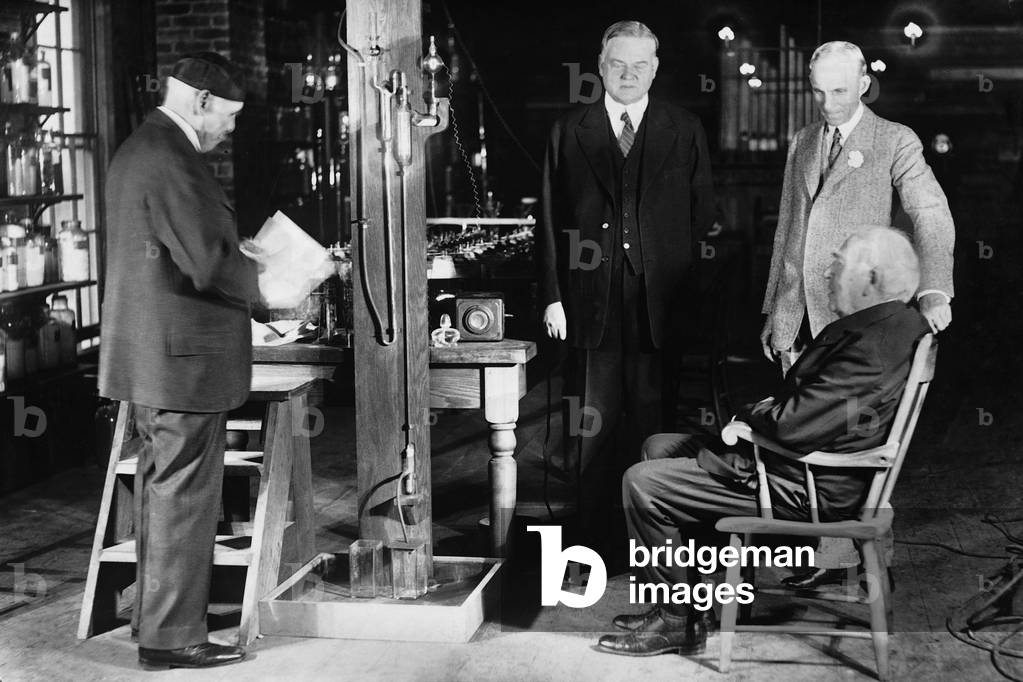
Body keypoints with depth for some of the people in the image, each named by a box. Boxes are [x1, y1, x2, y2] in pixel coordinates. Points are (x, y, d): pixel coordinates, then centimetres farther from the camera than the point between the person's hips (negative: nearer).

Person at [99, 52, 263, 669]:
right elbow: (209, 262, -24)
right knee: (185, 496, -2)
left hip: (150, 358, 11)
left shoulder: (138, 150, 14)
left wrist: (244, 261, 15)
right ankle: (173, 636, 6)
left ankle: (155, 613, 30)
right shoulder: (173, 160, -20)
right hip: (186, 359, -11)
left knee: (161, 489, 19)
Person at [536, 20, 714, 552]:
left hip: (662, 305, 0)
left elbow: (702, 216, 7)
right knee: (592, 424, 3)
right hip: (591, 304, 0)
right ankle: (591, 532, 12)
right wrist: (553, 297, 0)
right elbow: (550, 222, 7)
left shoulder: (685, 132, 9)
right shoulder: (568, 133, 9)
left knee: (654, 419, 3)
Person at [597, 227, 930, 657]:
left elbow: (793, 427, -30)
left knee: (642, 484, -11)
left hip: (808, 490, -11)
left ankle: (677, 622, 4)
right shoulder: (895, 322, 8)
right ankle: (677, 603, 20)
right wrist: (764, 412, 1)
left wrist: (750, 415, -8)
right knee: (659, 447, 17)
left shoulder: (870, 344, -26)